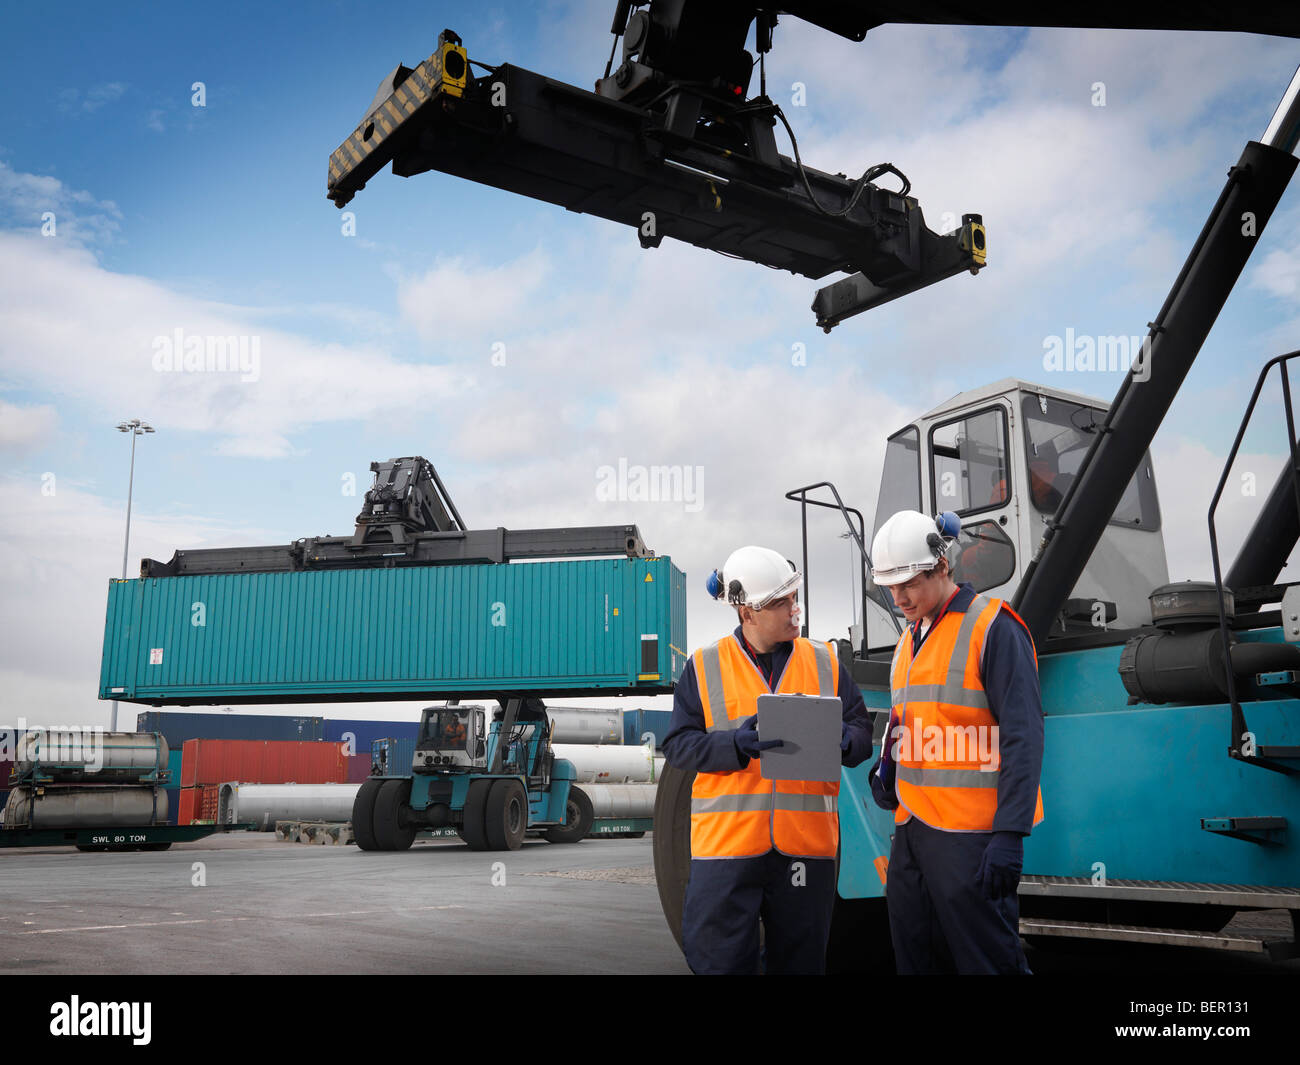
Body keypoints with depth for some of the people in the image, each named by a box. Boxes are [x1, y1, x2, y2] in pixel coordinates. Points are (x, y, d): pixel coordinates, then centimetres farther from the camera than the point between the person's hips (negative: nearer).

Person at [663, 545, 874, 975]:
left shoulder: (825, 662, 10)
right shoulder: (704, 666, 3)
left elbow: (861, 733, 10)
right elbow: (678, 745, -1)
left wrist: (842, 739, -14)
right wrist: (737, 743, -17)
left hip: (806, 843, 2)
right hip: (726, 842, -2)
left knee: (799, 960, 12)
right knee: (719, 960, 1)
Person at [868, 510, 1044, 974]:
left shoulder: (992, 627, -10)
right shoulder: (909, 641, 16)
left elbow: (1023, 736, -15)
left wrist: (1010, 833, -21)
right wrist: (886, 767, 6)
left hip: (971, 838, -8)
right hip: (912, 832, 8)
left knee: (987, 959, -2)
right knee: (915, 958, 15)